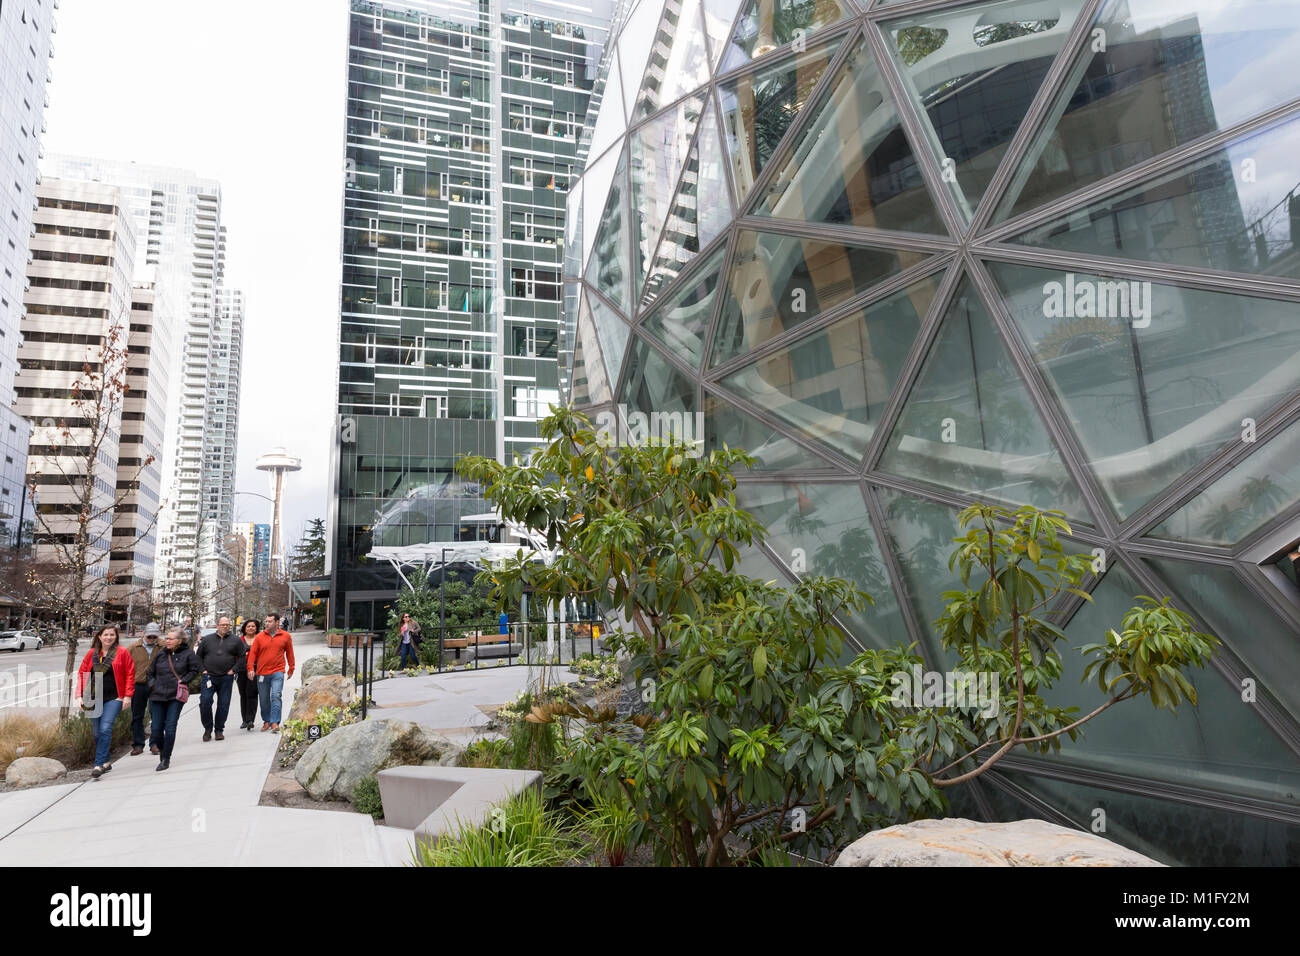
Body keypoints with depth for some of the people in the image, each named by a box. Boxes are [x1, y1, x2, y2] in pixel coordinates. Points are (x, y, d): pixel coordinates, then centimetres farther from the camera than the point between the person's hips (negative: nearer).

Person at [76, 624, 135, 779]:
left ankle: (99, 764, -14)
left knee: (105, 729, -16)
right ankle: (105, 762, 22)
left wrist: (127, 695, -5)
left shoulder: (122, 653, 0)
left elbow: (130, 674, 1)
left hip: (114, 698, -4)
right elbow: (81, 673, 12)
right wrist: (80, 695, 3)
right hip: (94, 699, 4)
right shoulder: (91, 654, 8)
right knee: (97, 733, 8)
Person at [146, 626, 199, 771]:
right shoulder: (160, 654, 9)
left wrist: (183, 681, -6)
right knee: (156, 728, 3)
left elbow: (194, 671, 5)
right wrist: (153, 684, 6)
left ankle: (165, 759, 2)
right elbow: (150, 672, 20)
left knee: (170, 727, -7)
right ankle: (162, 752, 29)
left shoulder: (187, 654, -1)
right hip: (157, 696, 4)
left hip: (176, 696, -4)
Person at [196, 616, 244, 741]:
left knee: (223, 705, 3)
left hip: (226, 678, 0)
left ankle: (219, 730, 16)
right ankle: (207, 729, 7)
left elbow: (242, 656, 7)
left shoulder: (236, 641, 5)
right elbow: (198, 655, 15)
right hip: (209, 677, 0)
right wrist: (203, 669, 4)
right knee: (205, 701, -11)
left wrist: (233, 670, -1)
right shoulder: (207, 639, 8)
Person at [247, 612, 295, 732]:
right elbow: (253, 653, 4)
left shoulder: (285, 637, 3)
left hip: (278, 672, -2)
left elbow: (289, 653, 11)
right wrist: (251, 668, -6)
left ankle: (275, 722, -14)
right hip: (262, 673, 2)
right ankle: (266, 721, 24)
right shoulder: (259, 637, 3)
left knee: (276, 696, -14)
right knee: (264, 699, 9)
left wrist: (291, 669, 13)